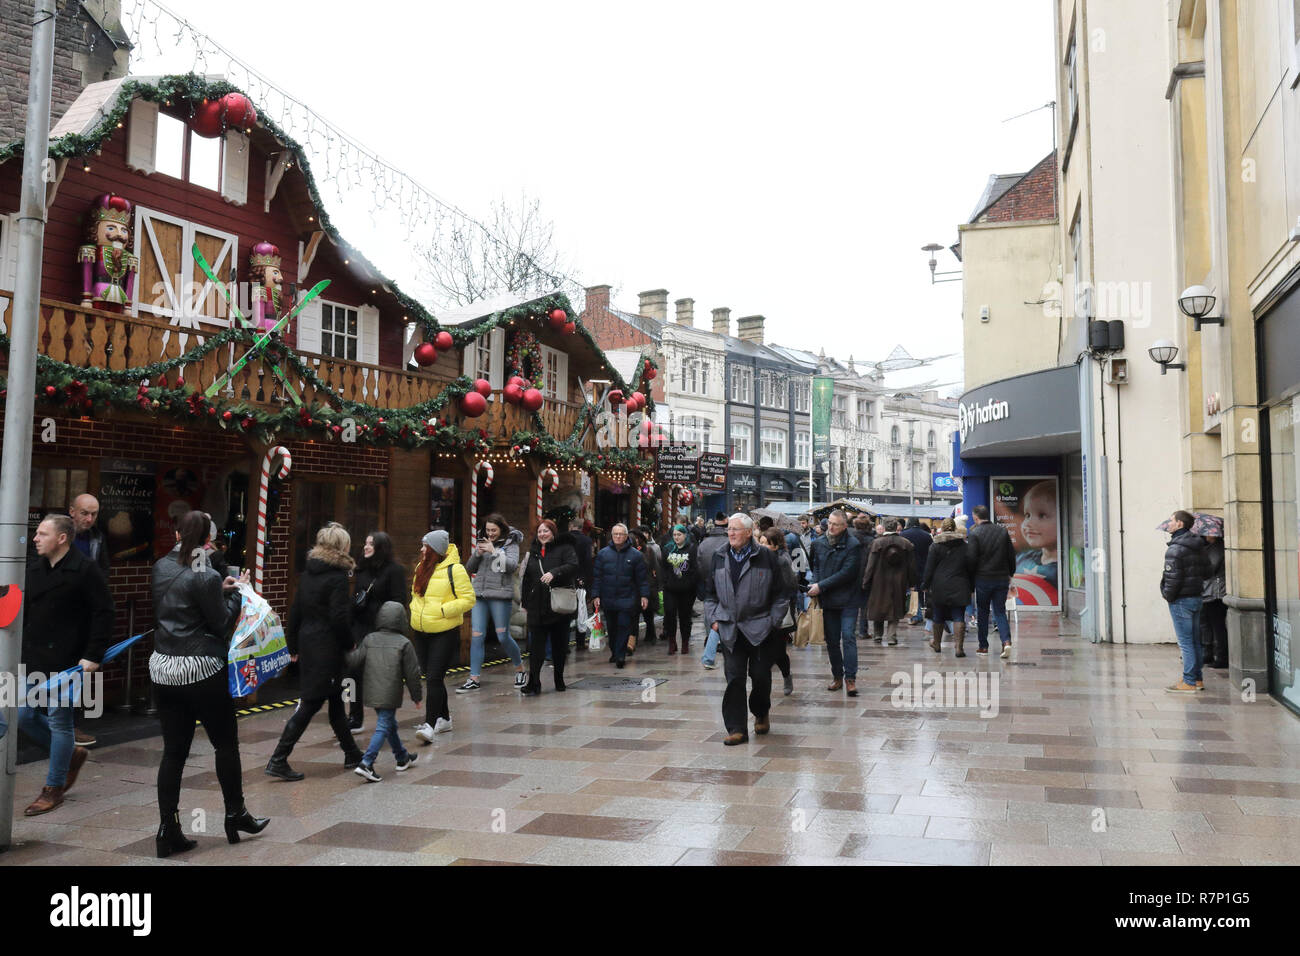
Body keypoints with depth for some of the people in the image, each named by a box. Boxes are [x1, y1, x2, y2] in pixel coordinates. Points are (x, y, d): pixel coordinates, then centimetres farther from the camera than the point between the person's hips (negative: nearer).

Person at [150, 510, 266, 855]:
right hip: (201, 671, -6)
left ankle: (168, 830, 9)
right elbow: (222, 624, -9)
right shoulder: (206, 577, -15)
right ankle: (235, 814, 21)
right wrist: (236, 592, 3)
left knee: (174, 750, 9)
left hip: (163, 669, 6)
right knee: (226, 743, 11)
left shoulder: (161, 568, 5)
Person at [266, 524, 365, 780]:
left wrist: (293, 646, 17)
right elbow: (339, 617, -18)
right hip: (328, 649, -8)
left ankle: (352, 754, 27)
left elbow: (295, 612, 11)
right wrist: (350, 644, -4)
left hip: (307, 644, 8)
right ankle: (278, 760, -2)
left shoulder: (307, 573, 9)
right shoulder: (338, 577, -14)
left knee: (335, 701, 17)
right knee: (310, 704, -2)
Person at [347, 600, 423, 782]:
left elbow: (354, 661, -2)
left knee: (390, 724, 20)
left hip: (372, 692, 5)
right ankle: (366, 763, -14)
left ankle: (402, 757, 35)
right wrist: (416, 695, 7)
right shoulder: (404, 644, -6)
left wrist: (350, 651, 21)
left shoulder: (369, 639, 2)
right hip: (390, 695, -5)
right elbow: (412, 673, -4)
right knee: (383, 727, -2)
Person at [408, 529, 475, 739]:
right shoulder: (421, 568, 11)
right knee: (431, 678, 13)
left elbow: (468, 599, -13)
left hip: (445, 634, -7)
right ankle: (444, 719, 26)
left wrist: (443, 610, -19)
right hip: (420, 633, 7)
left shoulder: (454, 570, -12)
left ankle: (430, 725, -13)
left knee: (435, 678, -12)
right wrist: (415, 610, 10)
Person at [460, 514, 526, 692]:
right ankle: (473, 679, 4)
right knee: (476, 637, 0)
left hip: (500, 595, -4)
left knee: (503, 636, 0)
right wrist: (477, 553, -5)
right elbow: (469, 568, 12)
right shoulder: (482, 543, 14)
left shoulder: (511, 544, 0)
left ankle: (519, 668, 23)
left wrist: (494, 551, -18)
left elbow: (512, 565, -15)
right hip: (479, 595, 5)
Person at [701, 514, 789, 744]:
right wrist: (714, 619, 5)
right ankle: (737, 729, 3)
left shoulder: (766, 557, -3)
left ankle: (761, 714, 31)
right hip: (730, 629, 2)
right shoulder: (719, 558, 8)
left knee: (761, 676, 3)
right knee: (734, 678, -1)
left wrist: (774, 622, -3)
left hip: (760, 628, -2)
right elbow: (710, 593, 16)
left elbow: (779, 594, 2)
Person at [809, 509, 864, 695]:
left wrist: (821, 586, -17)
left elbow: (847, 573, -17)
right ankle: (837, 676, 20)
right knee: (831, 640, 10)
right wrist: (815, 584, -8)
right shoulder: (819, 543, 4)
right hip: (828, 601, 5)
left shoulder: (852, 545, -12)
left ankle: (850, 678, -6)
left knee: (848, 637, -9)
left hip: (848, 600, -5)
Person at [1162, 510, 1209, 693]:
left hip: (1181, 600, -9)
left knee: (1185, 642, -5)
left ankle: (1189, 682, -2)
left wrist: (1168, 595, -9)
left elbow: (1173, 577, -21)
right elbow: (1206, 570, 16)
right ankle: (1197, 679, 20)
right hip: (1196, 597, 9)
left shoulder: (1175, 549, -18)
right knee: (1195, 641, 14)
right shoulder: (1198, 546, 10)